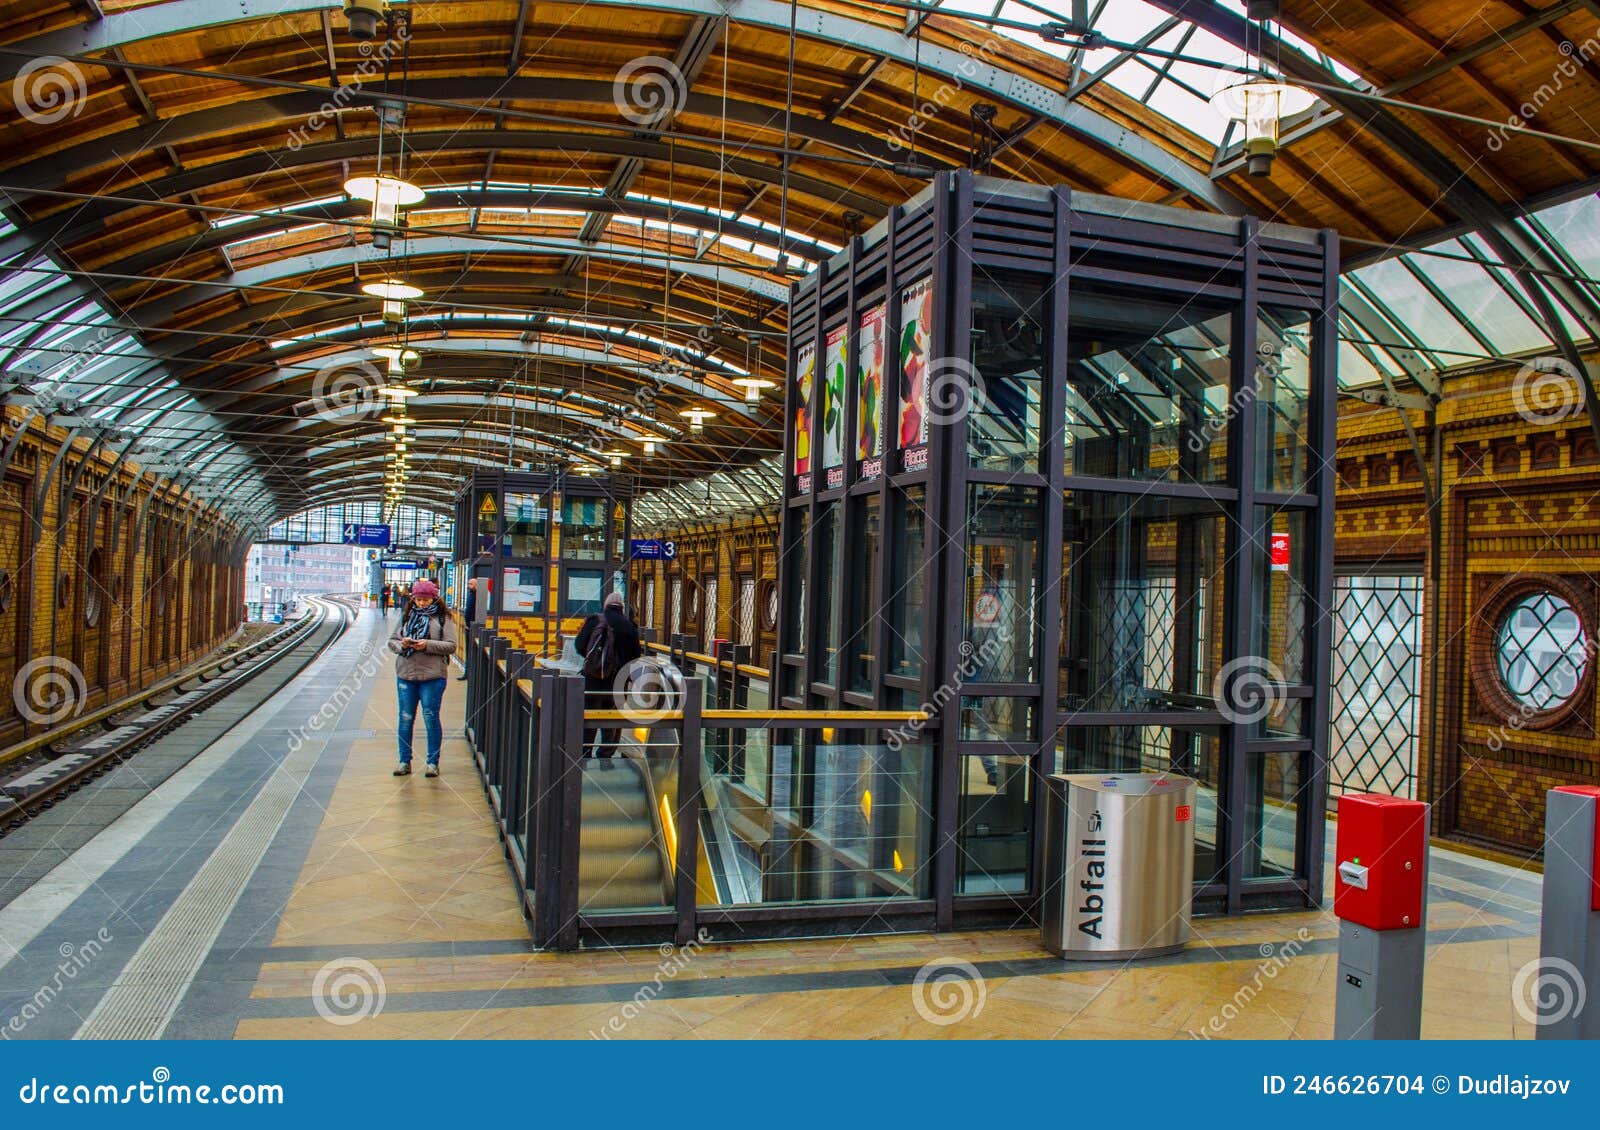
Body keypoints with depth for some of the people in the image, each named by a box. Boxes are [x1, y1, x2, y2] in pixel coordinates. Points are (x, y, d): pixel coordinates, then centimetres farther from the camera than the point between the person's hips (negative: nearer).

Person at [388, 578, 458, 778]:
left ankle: (433, 762, 11)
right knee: (406, 718, 8)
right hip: (405, 674, 3)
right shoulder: (406, 616, 12)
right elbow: (392, 640, 11)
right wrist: (401, 644, -11)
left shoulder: (443, 618, 1)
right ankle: (404, 761, 18)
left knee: (431, 718, 0)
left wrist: (428, 645, -18)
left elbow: (451, 646, -5)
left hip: (433, 676, -3)